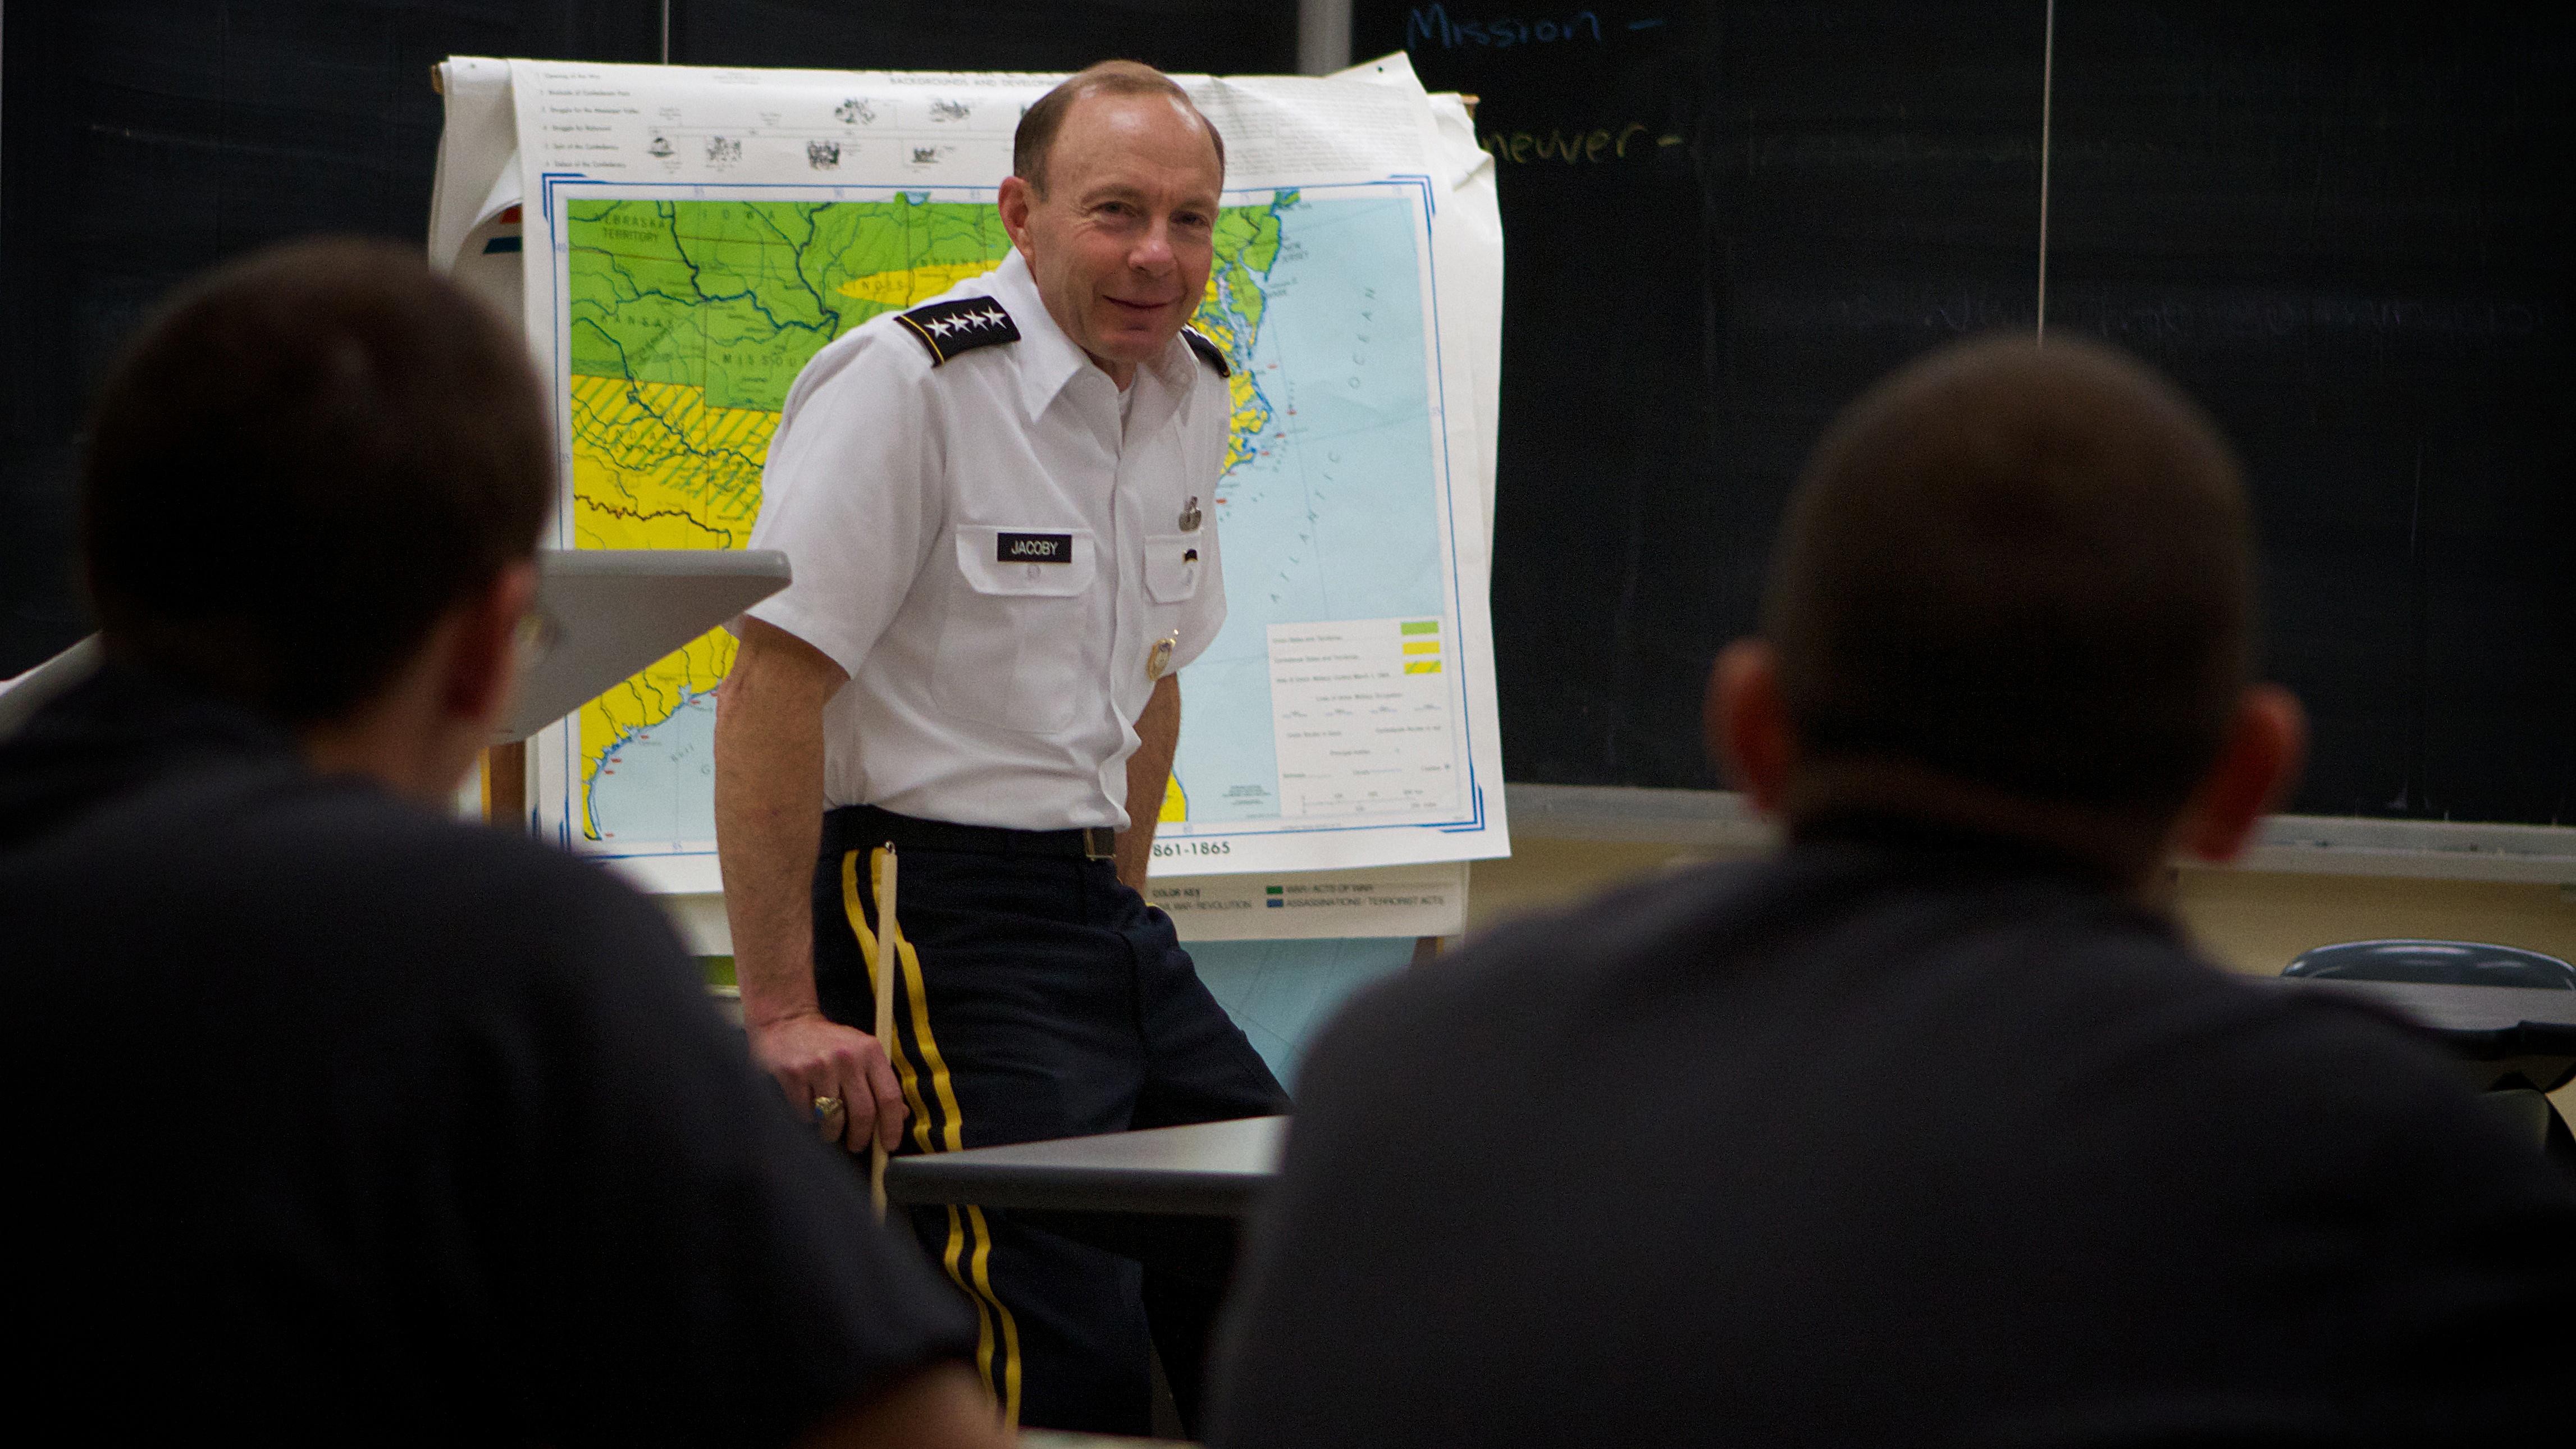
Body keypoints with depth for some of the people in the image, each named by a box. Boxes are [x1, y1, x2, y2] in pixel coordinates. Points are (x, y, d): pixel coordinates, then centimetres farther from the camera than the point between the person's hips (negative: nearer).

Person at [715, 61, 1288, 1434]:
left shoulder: (1187, 394, 11)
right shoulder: (904, 381, -15)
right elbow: (772, 688, -19)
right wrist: (782, 1012, -22)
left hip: (1103, 919, 9)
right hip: (928, 912, -9)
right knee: (1066, 1364, -18)